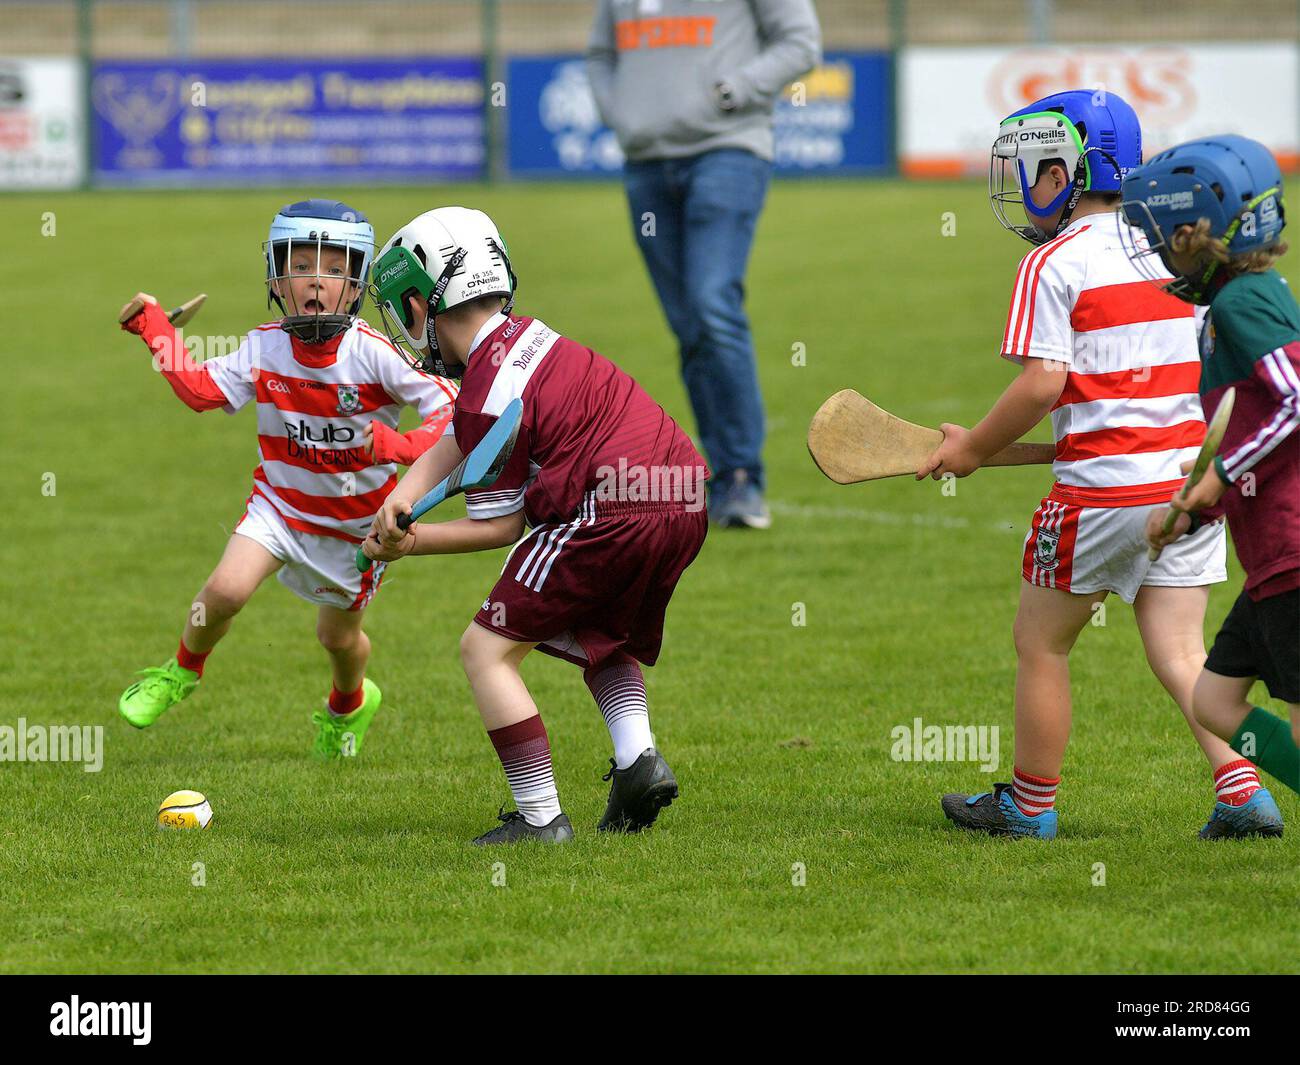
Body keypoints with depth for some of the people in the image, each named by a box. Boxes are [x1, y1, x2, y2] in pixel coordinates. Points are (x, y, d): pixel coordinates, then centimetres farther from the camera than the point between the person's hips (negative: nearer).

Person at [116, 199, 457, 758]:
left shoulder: (372, 353, -26)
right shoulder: (265, 347, -15)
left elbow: (454, 409, -26)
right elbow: (202, 390, -7)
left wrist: (400, 446, -42)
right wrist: (155, 329, -12)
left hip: (355, 517, -2)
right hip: (281, 499, 2)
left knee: (339, 636, 15)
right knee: (225, 590, -18)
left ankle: (349, 705, 51)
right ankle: (182, 671, 13)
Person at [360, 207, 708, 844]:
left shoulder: (489, 397, -10)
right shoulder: (525, 337, 16)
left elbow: (499, 527, -3)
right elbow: (453, 443, 20)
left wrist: (408, 544, 7)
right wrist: (400, 500, 3)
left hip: (614, 516, -10)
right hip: (686, 504, 10)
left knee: (486, 648, 1)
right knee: (601, 636, 33)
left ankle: (540, 817, -2)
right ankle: (638, 757, 8)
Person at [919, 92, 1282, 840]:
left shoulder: (1054, 264, -9)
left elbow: (1042, 385, -15)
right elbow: (1217, 366, 14)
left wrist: (972, 449, -2)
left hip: (1103, 488, -6)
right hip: (1189, 477, 6)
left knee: (1042, 642, 11)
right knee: (1178, 649, 8)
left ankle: (1030, 804, 19)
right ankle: (1244, 790, -7)